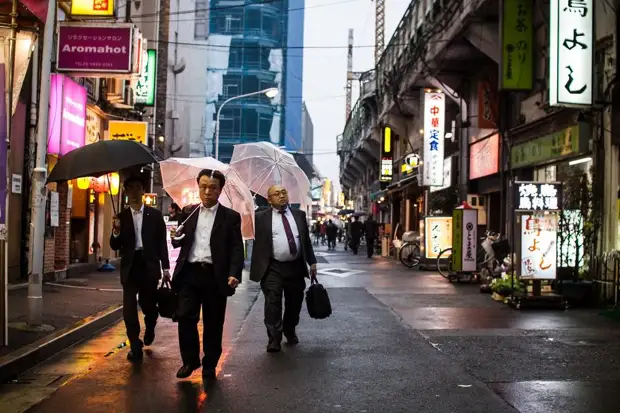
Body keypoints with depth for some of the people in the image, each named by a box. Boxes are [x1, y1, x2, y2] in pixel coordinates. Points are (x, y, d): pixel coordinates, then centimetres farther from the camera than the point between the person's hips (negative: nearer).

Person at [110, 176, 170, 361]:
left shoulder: (155, 215, 3)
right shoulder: (121, 217, 6)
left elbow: (162, 242, 5)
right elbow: (115, 246, 4)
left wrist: (165, 267, 0)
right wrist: (116, 232, -16)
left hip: (149, 265, -1)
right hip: (130, 266, 1)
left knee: (148, 303, 9)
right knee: (129, 308, -4)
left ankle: (150, 327, 42)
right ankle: (135, 346, 5)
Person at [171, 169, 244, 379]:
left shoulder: (230, 217, 3)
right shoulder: (189, 212, 12)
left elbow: (236, 249, -3)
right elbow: (181, 242, 15)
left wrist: (234, 274, -19)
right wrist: (176, 238, -10)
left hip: (215, 276, -2)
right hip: (189, 272, 2)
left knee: (213, 323, 5)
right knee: (185, 316, -5)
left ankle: (209, 364, 21)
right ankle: (190, 359, 14)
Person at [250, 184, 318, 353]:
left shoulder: (299, 214, 9)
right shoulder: (262, 217, 0)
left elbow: (306, 240, 12)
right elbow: (257, 241, -1)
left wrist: (312, 262, 8)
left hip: (296, 266, 4)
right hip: (273, 268, -3)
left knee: (294, 303, 14)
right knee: (272, 304, -8)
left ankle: (290, 332, 36)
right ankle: (274, 339, -1)